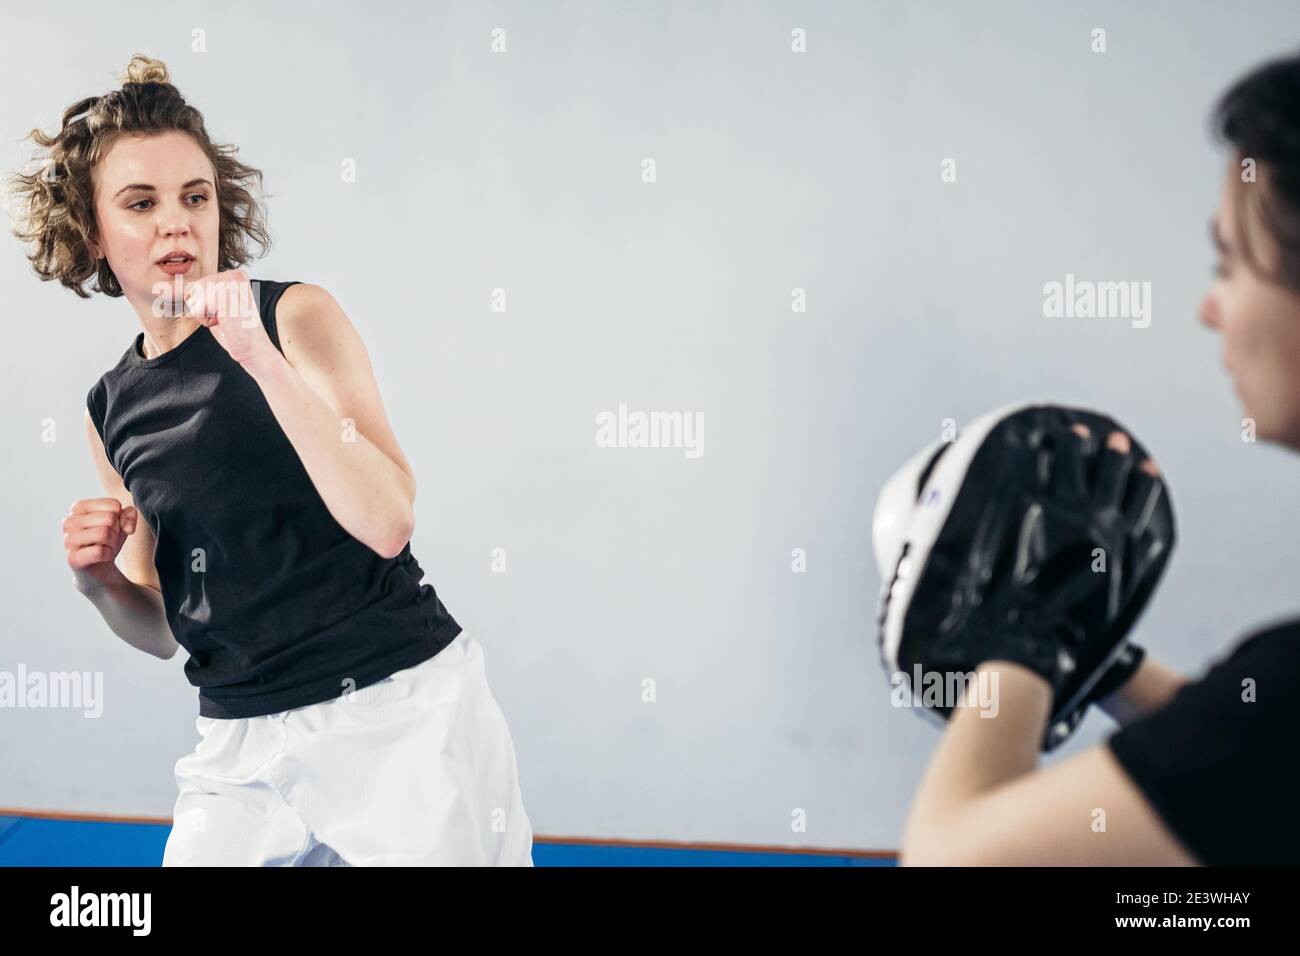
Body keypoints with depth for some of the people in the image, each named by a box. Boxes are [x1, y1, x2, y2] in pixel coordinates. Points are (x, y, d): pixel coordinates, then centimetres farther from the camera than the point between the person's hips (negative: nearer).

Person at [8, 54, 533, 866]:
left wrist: (260, 355, -22)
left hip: (400, 709, -4)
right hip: (241, 746, 5)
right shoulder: (112, 412, 8)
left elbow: (387, 523, -19)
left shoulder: (297, 316, -5)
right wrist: (101, 582, -5)